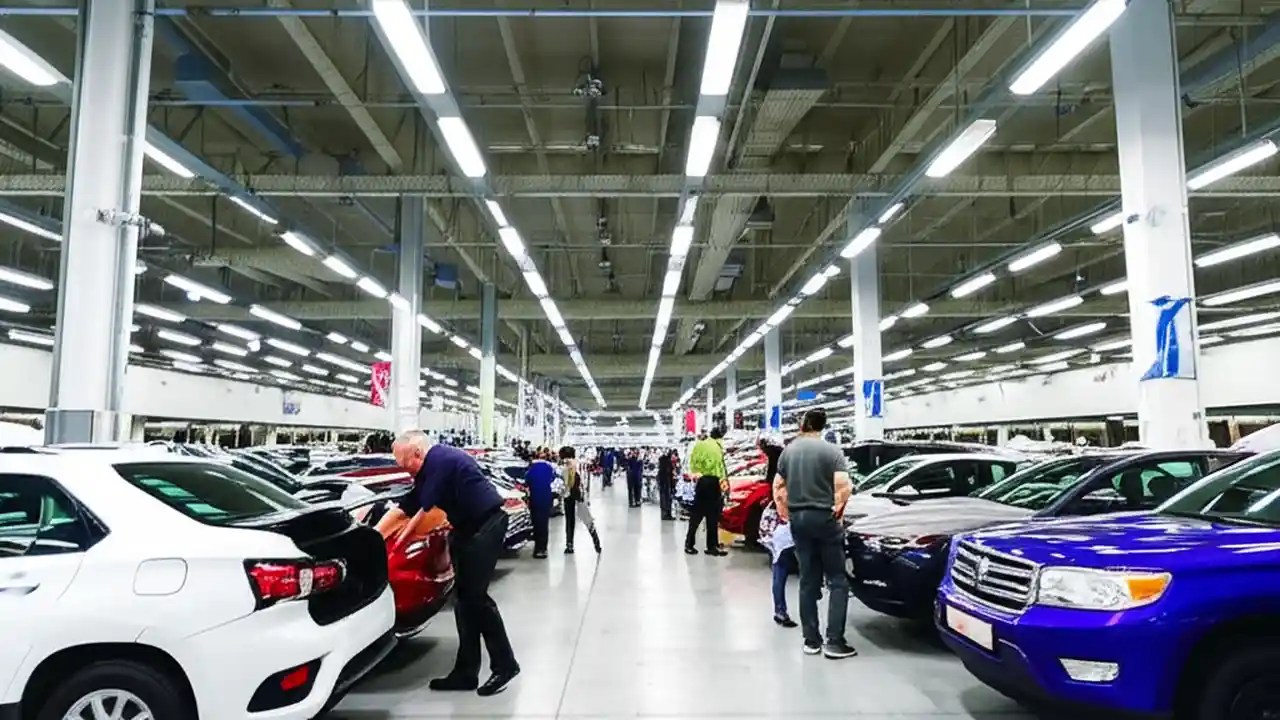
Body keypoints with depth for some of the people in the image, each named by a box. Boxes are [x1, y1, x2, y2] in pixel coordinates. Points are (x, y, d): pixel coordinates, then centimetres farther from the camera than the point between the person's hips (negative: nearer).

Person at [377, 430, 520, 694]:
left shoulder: (440, 460, -17)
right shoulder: (429, 470, 14)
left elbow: (424, 508, -14)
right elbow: (404, 507, 16)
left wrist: (401, 537, -1)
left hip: (486, 525, -10)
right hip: (468, 528, 10)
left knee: (475, 596, -9)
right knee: (464, 598, 8)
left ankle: (505, 665, 3)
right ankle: (465, 672, 13)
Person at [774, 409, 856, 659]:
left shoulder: (789, 451, 8)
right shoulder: (832, 451, -7)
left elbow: (778, 486, 12)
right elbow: (844, 486, -17)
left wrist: (784, 511, 17)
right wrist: (837, 507, -3)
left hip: (798, 519, 5)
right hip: (824, 517, -5)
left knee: (808, 581, 10)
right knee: (837, 581, 2)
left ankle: (811, 640, 12)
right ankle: (834, 641, -4)